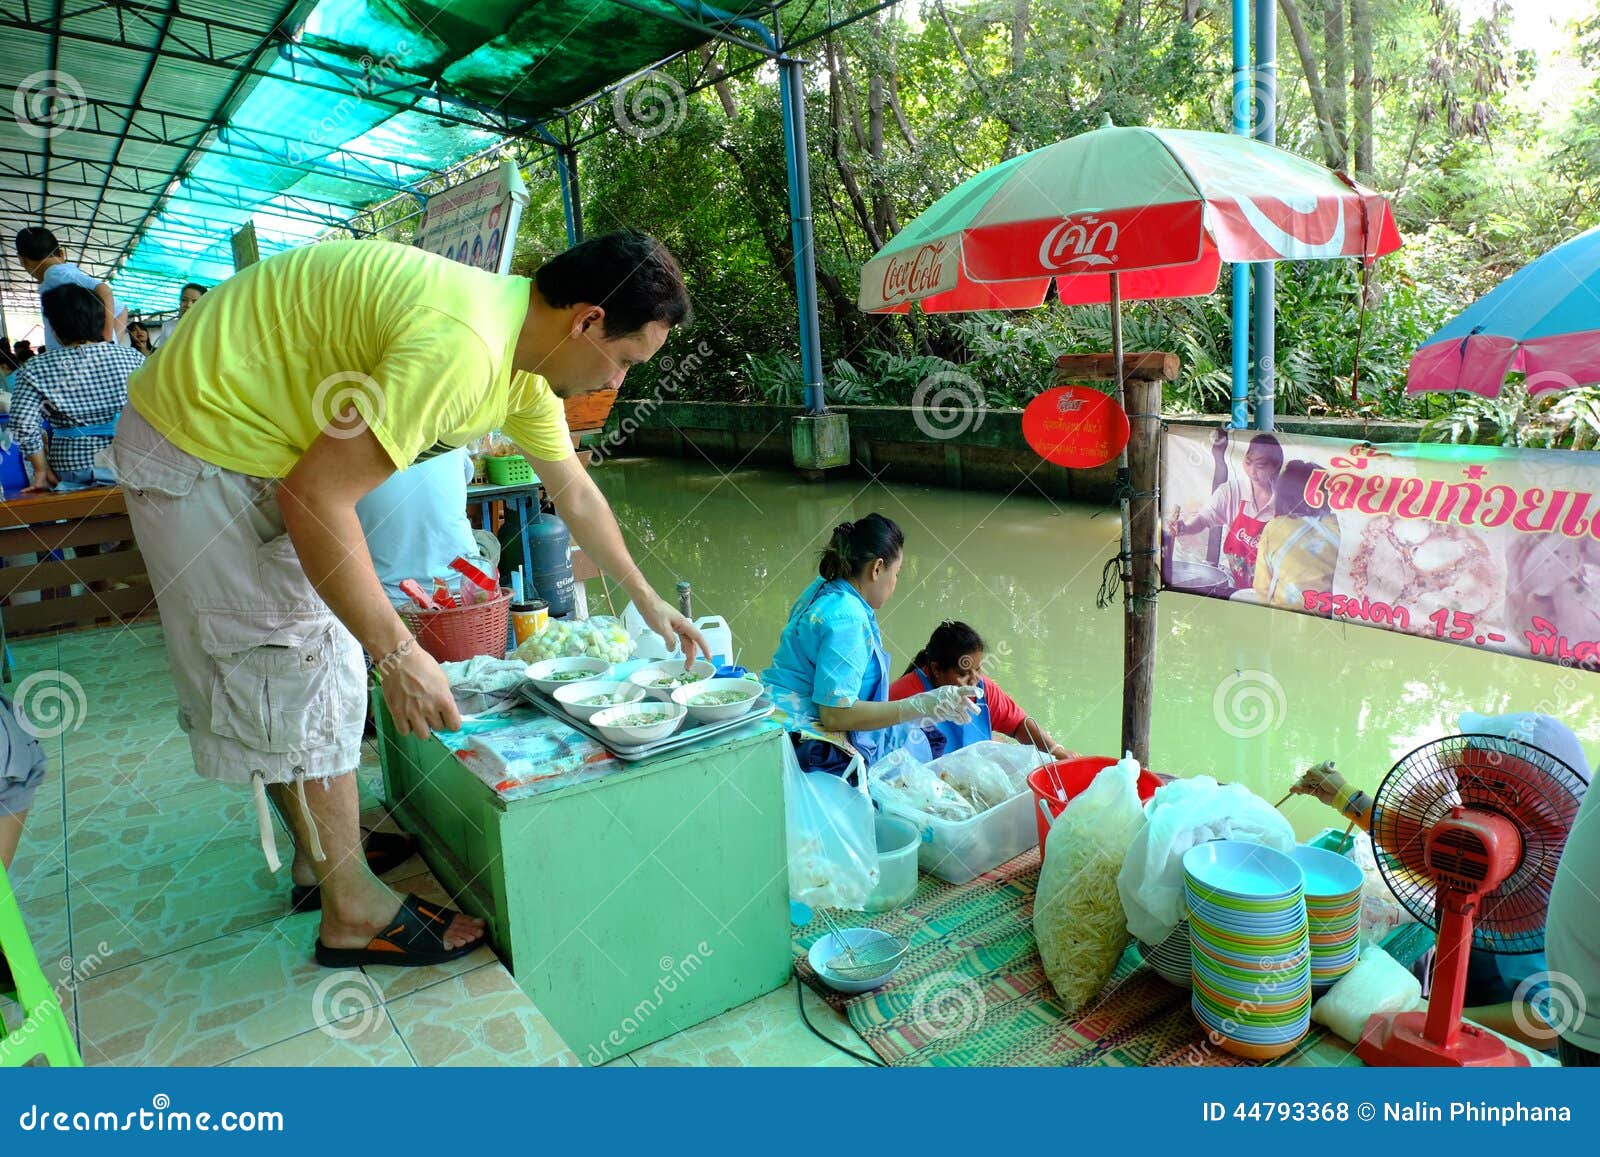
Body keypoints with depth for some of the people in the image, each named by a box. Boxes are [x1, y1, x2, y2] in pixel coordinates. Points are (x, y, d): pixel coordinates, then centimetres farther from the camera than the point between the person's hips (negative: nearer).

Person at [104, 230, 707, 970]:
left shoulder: (523, 358, 0)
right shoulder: (464, 346, -32)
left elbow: (576, 495, 13)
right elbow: (316, 497, -32)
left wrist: (648, 601, 20)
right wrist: (398, 654, -27)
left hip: (256, 444, 10)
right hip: (200, 452, -10)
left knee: (321, 657, 17)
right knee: (298, 672, -4)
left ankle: (325, 849, 35)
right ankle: (353, 913, 11)